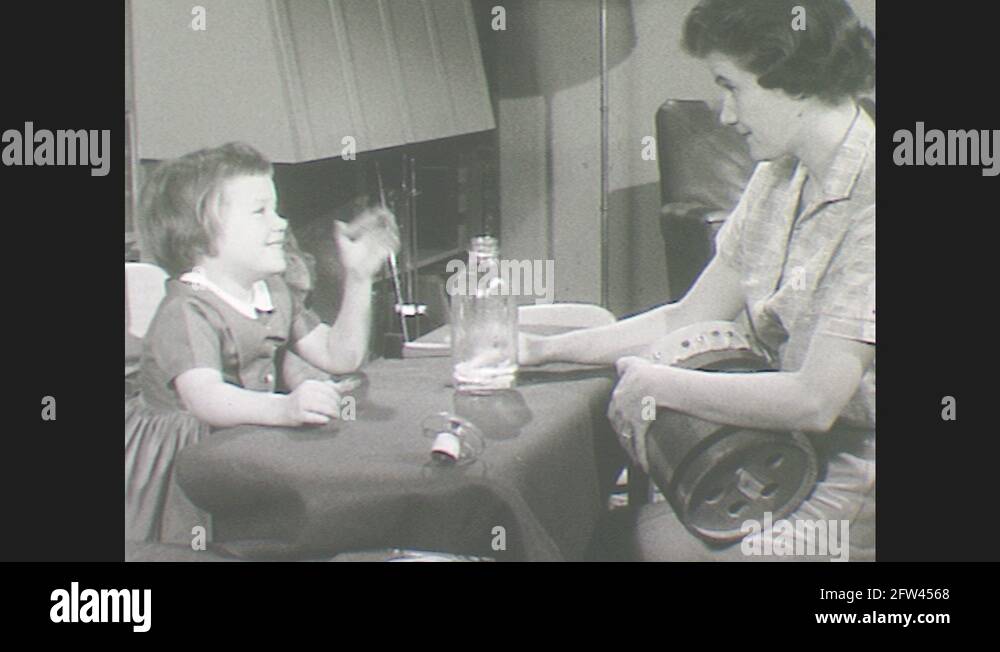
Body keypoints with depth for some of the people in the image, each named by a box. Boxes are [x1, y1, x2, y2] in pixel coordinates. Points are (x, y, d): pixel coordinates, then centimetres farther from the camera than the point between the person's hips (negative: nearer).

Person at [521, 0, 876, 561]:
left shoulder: (869, 199, -22)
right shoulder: (778, 179, 6)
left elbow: (815, 399, -27)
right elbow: (690, 320, 12)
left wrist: (655, 382, -15)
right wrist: (543, 349, 8)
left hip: (856, 479, -7)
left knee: (654, 536, -15)